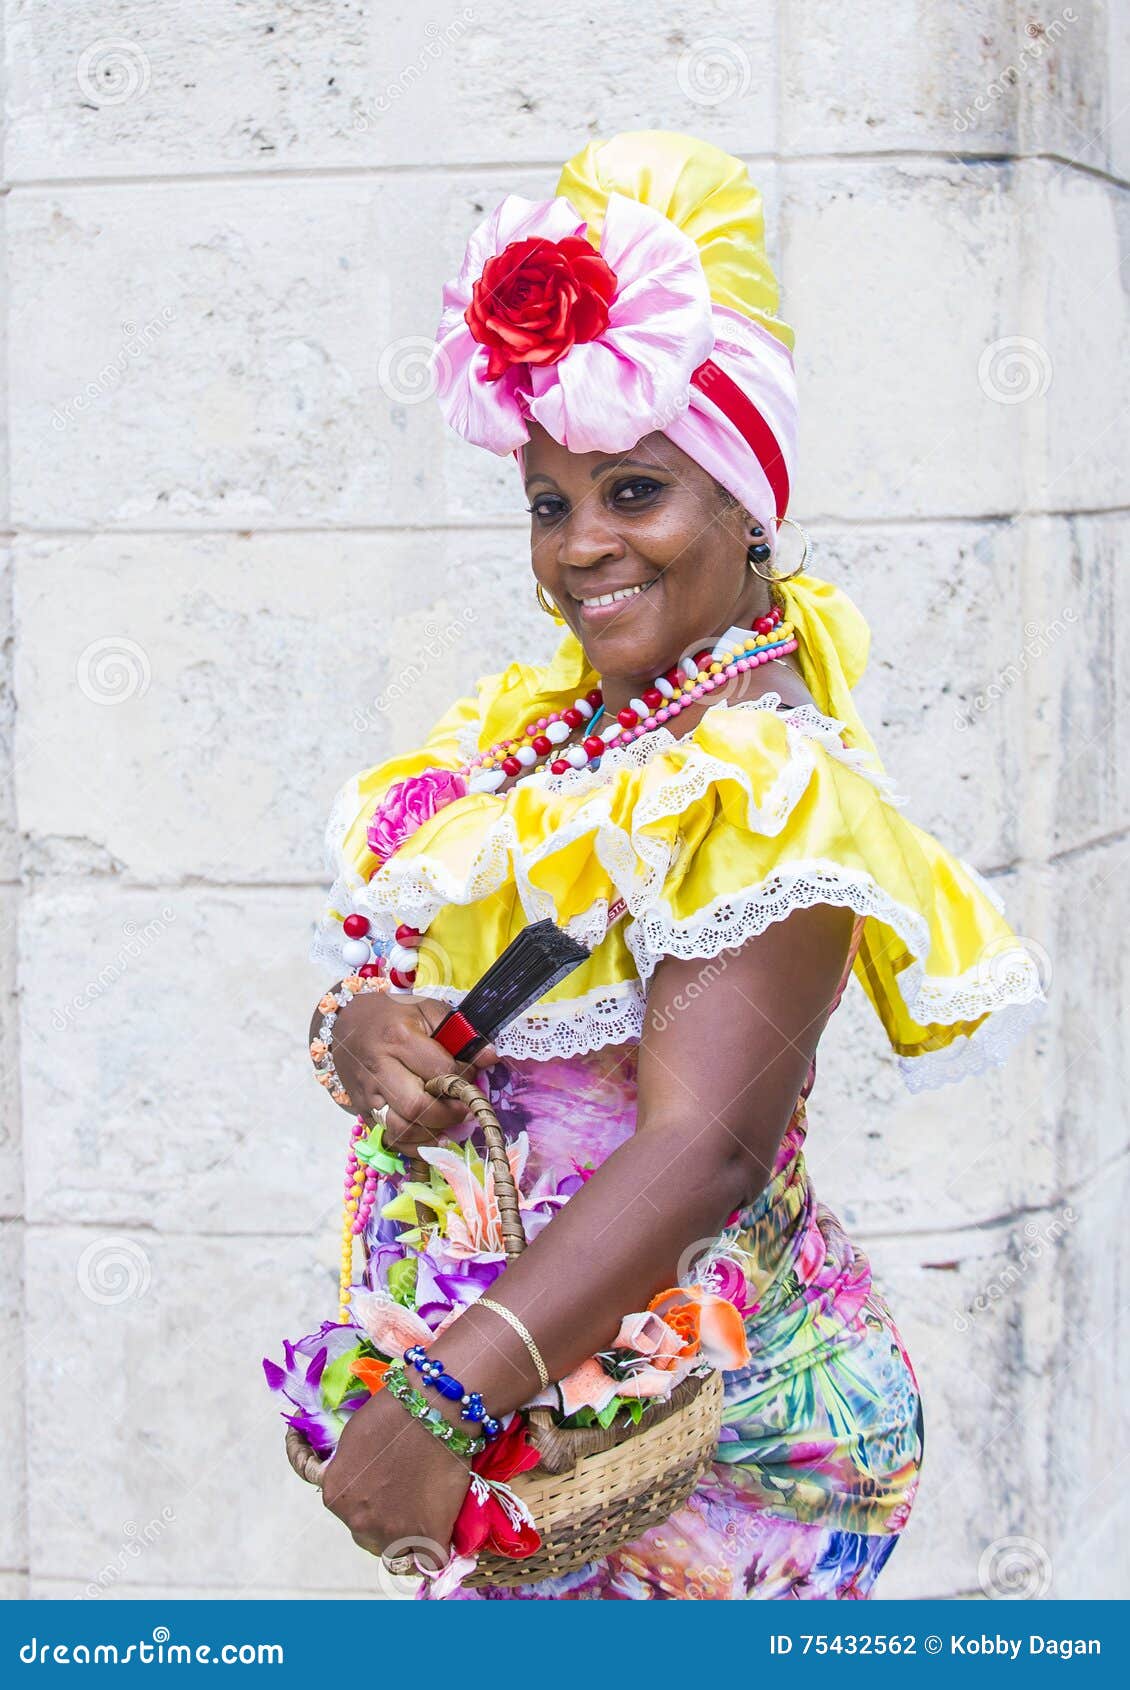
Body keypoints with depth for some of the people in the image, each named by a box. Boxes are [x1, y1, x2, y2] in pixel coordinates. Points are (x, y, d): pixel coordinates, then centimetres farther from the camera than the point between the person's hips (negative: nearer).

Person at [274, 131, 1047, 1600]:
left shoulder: (761, 792, -16)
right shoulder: (537, 731, 8)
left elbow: (705, 1148, -25)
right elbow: (410, 974, 11)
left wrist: (437, 1406, -32)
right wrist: (362, 1035, -14)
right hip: (525, 1411, 7)